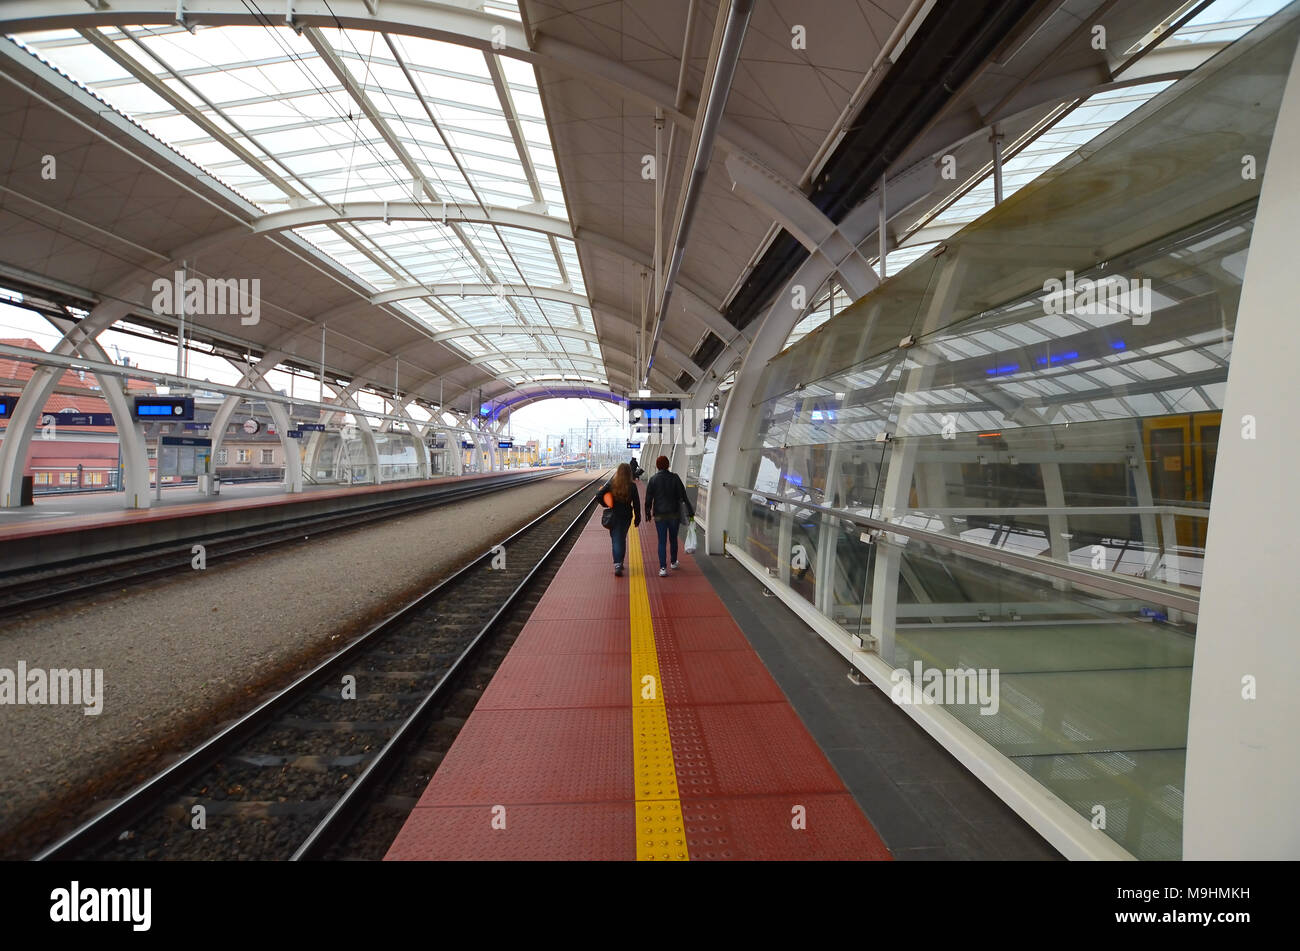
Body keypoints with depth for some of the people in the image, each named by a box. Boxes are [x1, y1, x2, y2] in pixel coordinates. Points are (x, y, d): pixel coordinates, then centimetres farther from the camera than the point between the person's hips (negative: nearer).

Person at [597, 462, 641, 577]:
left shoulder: (611, 484, -7)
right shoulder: (632, 486, -8)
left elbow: (598, 495, -11)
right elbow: (636, 503, -5)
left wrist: (606, 505, 5)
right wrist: (637, 518, 3)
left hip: (613, 515, 0)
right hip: (626, 516, 0)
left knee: (616, 539, 5)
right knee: (622, 539, 16)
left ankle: (617, 564, -6)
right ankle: (620, 562, 19)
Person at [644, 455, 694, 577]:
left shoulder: (653, 479, -5)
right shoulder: (675, 478, -5)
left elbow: (648, 498, -3)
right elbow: (683, 496, -6)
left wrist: (648, 513, 9)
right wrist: (690, 511, -2)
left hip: (659, 515, -1)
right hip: (674, 514, 1)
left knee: (662, 541, 0)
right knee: (673, 539, 18)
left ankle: (663, 568, -9)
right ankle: (674, 562, 34)